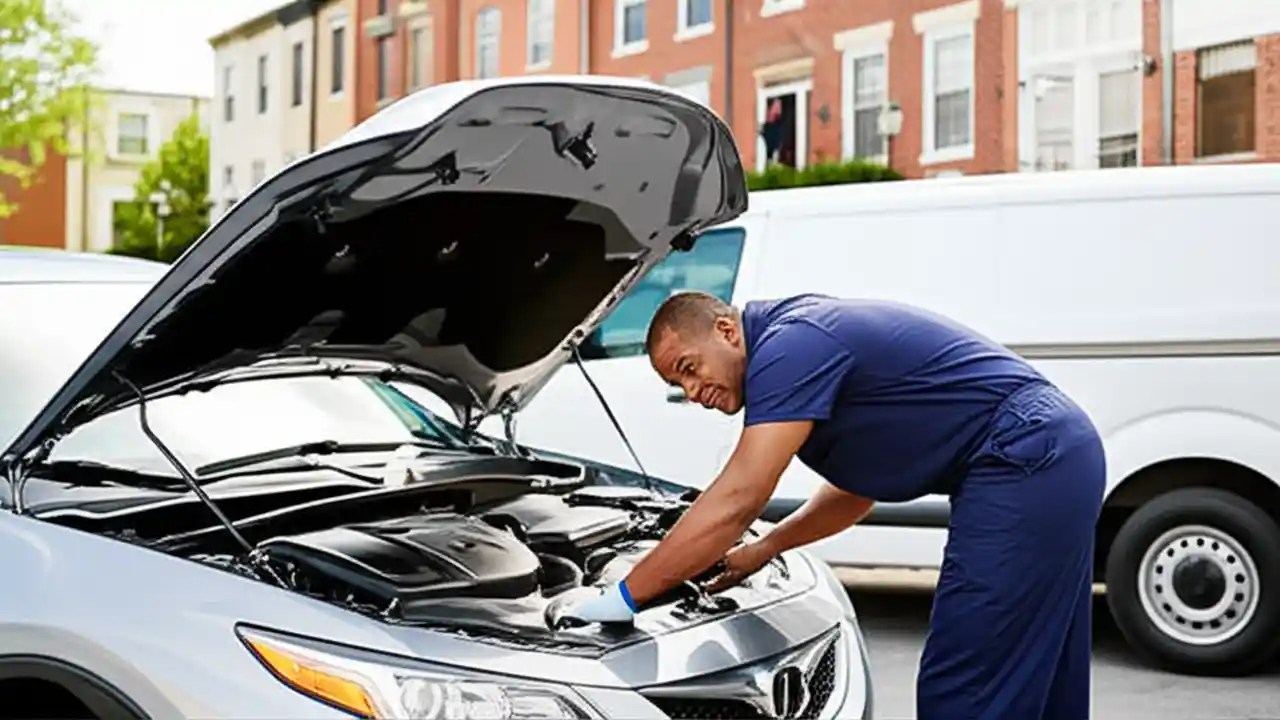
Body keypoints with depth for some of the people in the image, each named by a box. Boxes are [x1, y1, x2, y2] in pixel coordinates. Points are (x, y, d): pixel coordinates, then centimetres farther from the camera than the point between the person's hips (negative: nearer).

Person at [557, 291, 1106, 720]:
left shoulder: (789, 346, -14)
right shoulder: (803, 341, 17)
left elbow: (735, 502, -21)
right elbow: (858, 489, 24)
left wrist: (622, 597, -17)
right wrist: (767, 547, 13)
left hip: (1026, 464, -11)